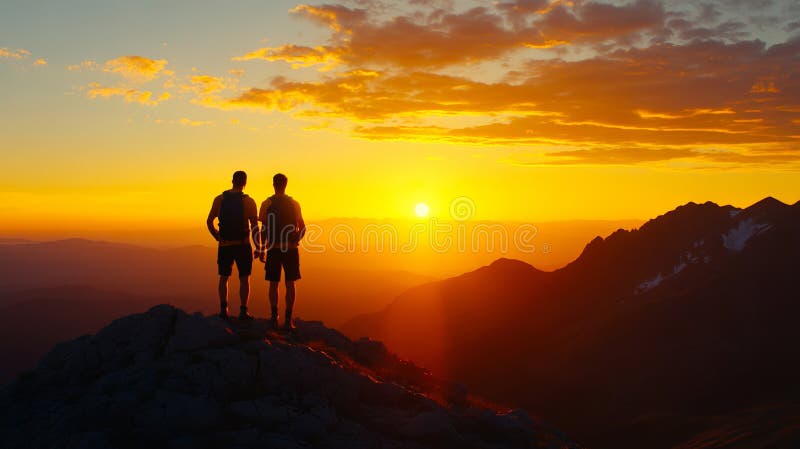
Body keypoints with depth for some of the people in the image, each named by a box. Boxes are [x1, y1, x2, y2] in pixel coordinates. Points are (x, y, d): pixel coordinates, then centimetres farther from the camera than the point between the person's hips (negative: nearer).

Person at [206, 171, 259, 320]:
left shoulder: (219, 199, -1)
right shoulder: (248, 201, -7)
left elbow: (209, 222, 0)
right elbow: (255, 227, -7)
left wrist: (217, 237, 14)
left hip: (225, 245, 2)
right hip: (243, 245, -2)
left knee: (224, 277, 14)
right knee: (244, 278, 6)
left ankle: (223, 309, 11)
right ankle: (243, 311, 3)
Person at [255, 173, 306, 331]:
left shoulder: (267, 204, -1)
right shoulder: (294, 204, 5)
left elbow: (264, 229, -4)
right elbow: (302, 228, 7)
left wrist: (262, 249, 1)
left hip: (274, 248, -1)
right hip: (291, 249, 1)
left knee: (274, 284, 10)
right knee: (290, 284, 3)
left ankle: (274, 317, 13)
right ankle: (288, 319, 0)